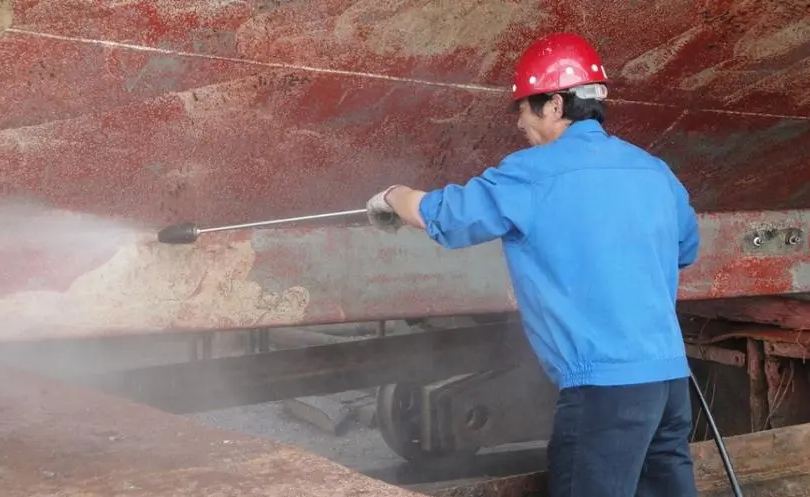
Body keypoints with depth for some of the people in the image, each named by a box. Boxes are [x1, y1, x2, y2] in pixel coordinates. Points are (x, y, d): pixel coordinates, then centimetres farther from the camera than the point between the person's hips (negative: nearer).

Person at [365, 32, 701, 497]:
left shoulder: (534, 175, -7)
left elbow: (442, 214, 3)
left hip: (606, 382, -7)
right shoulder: (654, 170, 11)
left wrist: (391, 198, 22)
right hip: (670, 374, 7)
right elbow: (688, 249, 26)